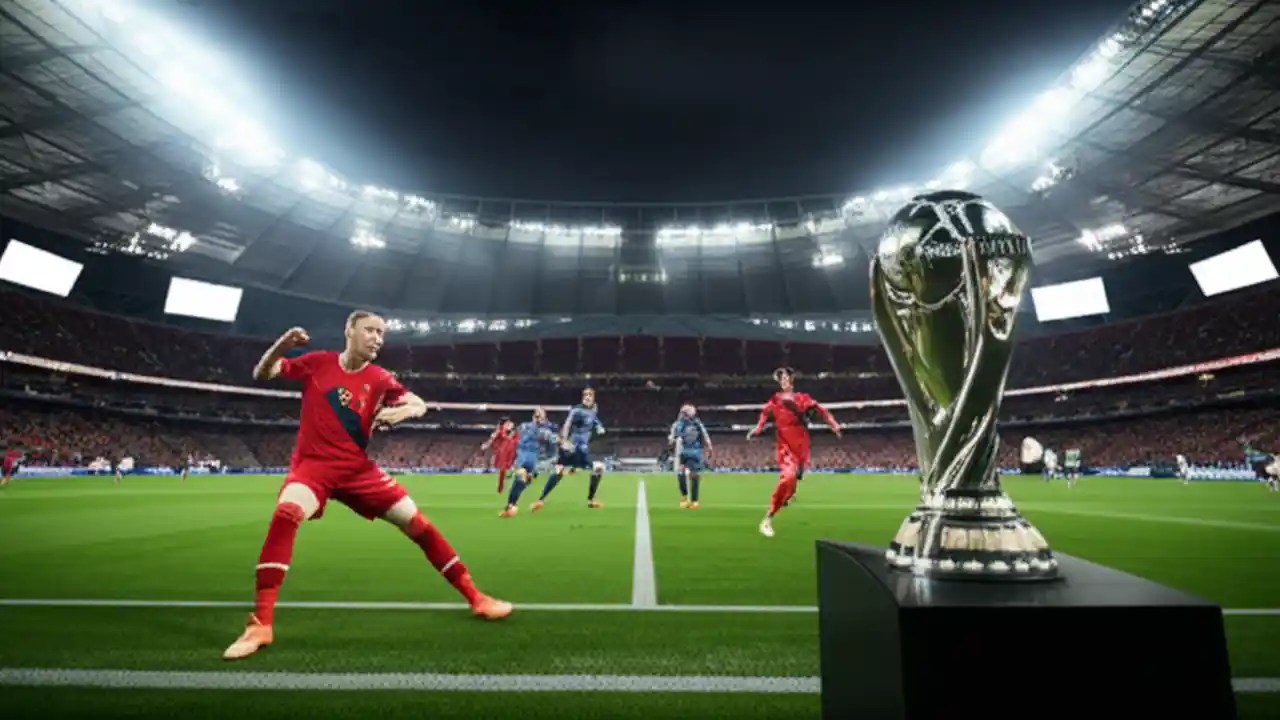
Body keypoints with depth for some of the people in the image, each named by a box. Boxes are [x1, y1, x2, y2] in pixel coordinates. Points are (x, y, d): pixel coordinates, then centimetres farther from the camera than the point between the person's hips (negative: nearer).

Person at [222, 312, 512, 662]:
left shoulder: (380, 379, 1)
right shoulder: (317, 363, -1)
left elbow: (420, 404, -3)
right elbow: (261, 374, 1)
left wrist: (403, 410, -27)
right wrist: (283, 344, -19)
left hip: (357, 469, 2)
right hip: (313, 464, -1)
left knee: (417, 522, -4)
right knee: (286, 514, -33)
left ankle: (475, 597, 6)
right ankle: (260, 625, -20)